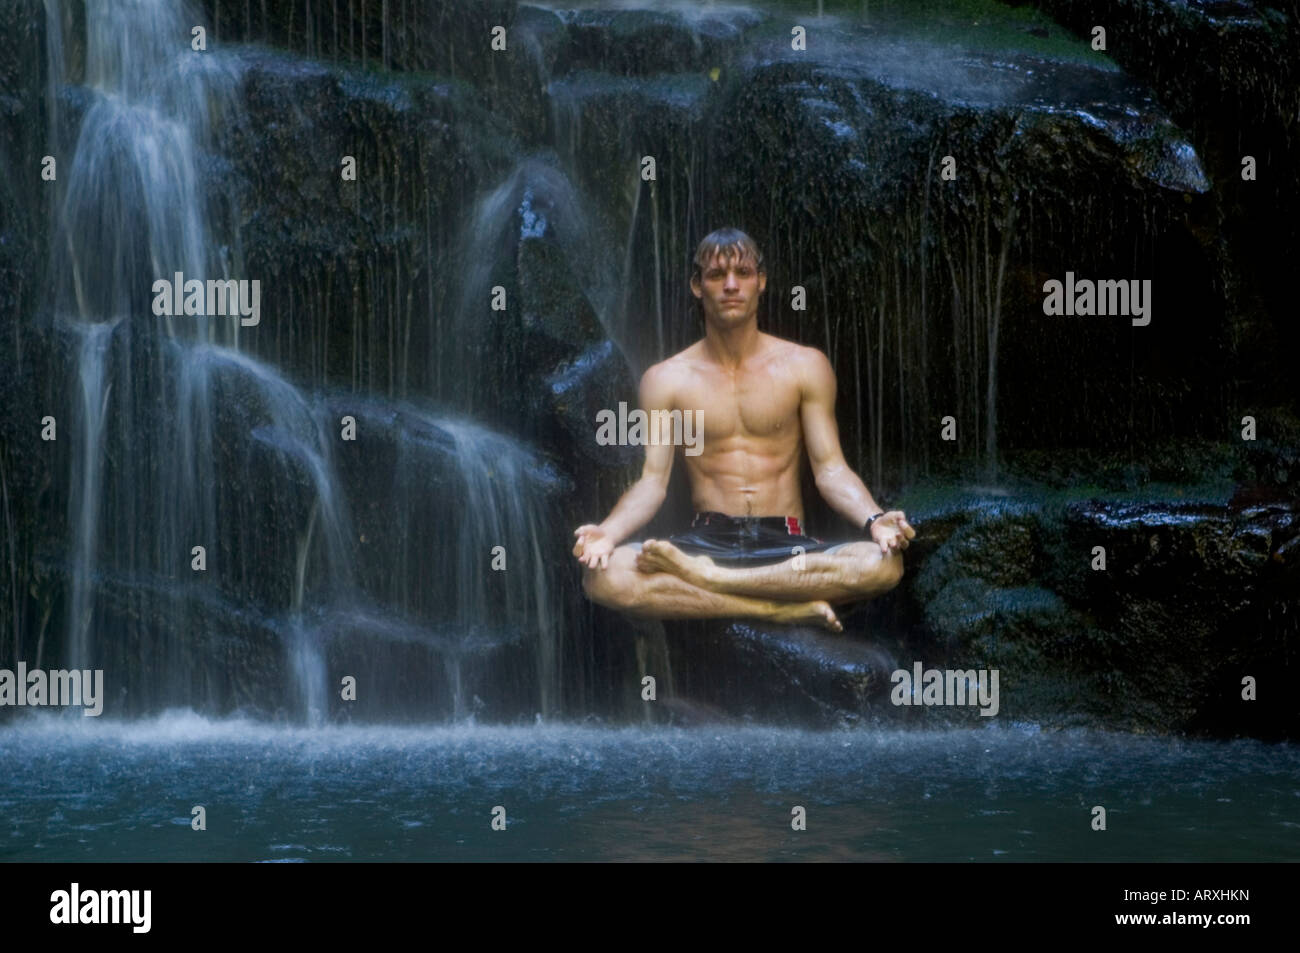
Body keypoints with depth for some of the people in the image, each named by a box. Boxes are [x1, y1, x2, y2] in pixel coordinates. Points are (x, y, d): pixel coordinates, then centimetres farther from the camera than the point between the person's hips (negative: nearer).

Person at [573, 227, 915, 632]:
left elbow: (830, 469, 2)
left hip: (787, 546, 1)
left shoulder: (804, 367, 8)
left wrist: (874, 520, -20)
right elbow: (652, 480, 1)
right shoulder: (666, 380, 8)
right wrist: (609, 531, -21)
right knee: (602, 575, -33)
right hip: (706, 539, 0)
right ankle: (785, 609, -29)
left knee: (883, 564, -33)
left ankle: (702, 577, -27)